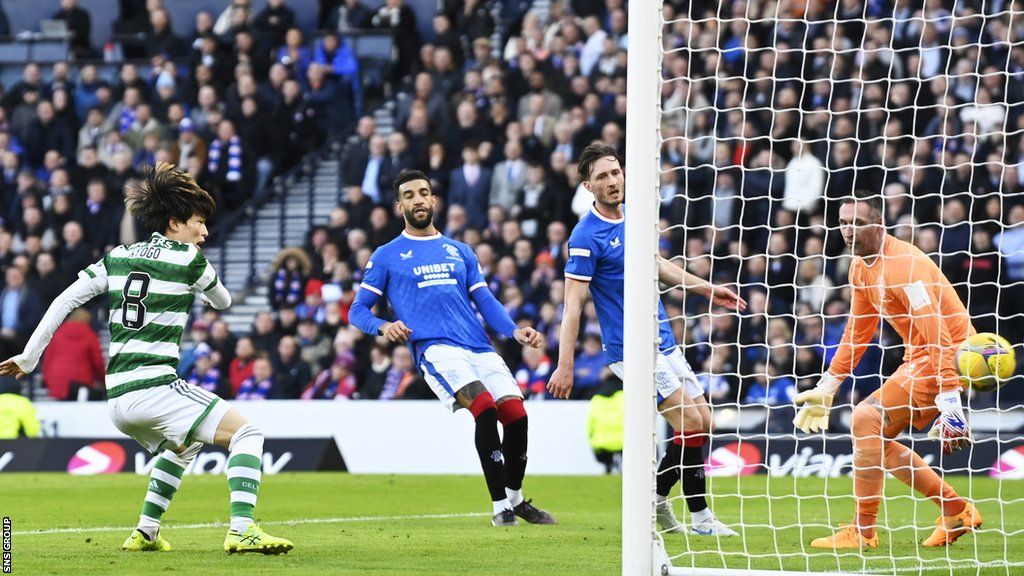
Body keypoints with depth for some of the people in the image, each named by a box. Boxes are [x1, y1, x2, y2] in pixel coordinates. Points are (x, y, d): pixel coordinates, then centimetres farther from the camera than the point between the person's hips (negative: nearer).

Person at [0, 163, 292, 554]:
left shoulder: (118, 257, 14)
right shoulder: (188, 261, -2)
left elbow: (64, 301, 11)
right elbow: (223, 302, 17)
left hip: (117, 401, 7)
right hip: (155, 387, -7)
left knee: (185, 444, 34)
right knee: (246, 434, -6)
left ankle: (146, 532, 29)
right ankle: (242, 530, -25)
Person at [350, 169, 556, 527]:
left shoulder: (460, 252, 25)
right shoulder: (387, 256, 14)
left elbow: (485, 301, 19)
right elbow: (358, 310, 13)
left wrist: (514, 331, 0)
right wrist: (384, 327, -10)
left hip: (479, 347, 4)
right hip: (435, 349, -4)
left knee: (516, 414, -14)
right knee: (485, 406, -28)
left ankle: (515, 499, 11)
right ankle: (500, 507, -23)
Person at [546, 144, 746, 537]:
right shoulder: (587, 236, -15)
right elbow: (573, 303, -17)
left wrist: (708, 290, 32)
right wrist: (565, 366, -21)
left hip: (663, 341, 8)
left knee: (703, 422, 8)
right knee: (691, 423, -12)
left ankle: (655, 499, 19)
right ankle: (700, 517, -1)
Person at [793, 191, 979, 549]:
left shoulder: (904, 264, -22)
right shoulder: (861, 267, 8)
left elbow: (938, 337, -27)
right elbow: (857, 332, 21)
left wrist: (950, 405, -33)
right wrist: (826, 388, 18)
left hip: (951, 355, -10)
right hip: (919, 358, 10)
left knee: (868, 418, -20)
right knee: (875, 438, 9)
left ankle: (863, 532, -14)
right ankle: (956, 511, 17)